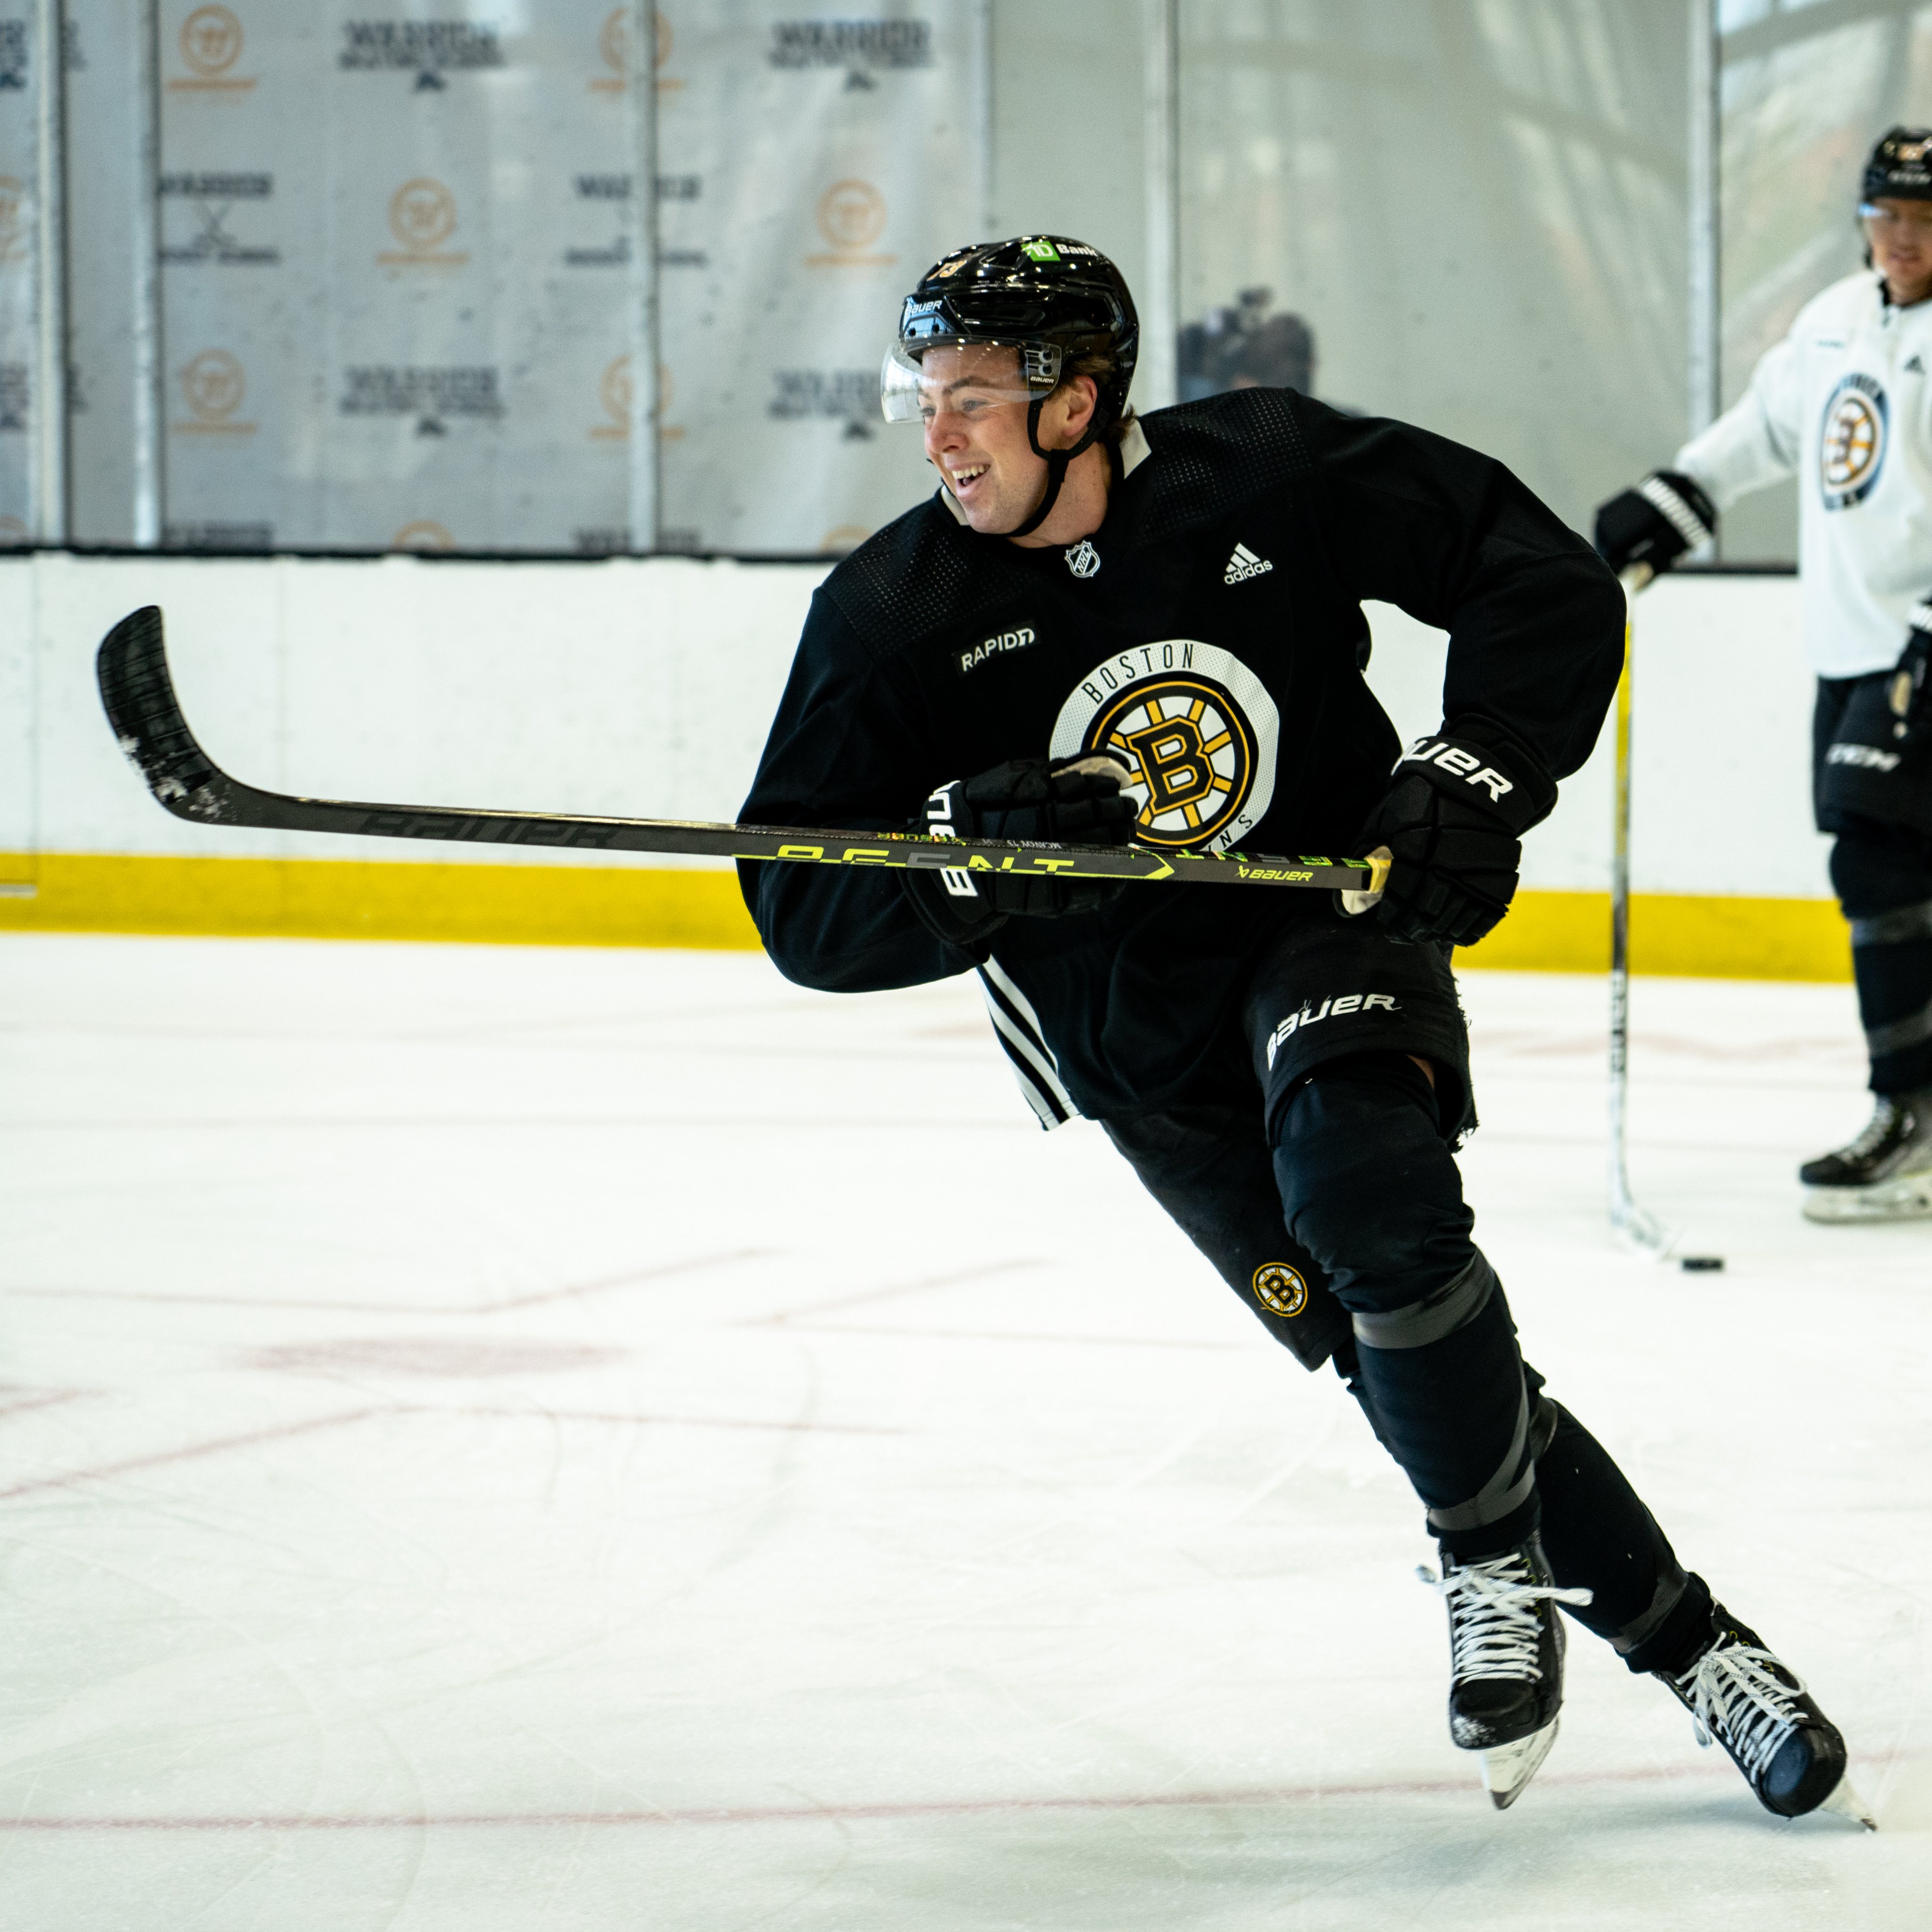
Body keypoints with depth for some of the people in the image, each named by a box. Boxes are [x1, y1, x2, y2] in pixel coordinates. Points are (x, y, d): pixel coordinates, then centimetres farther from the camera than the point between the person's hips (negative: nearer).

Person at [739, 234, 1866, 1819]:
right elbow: (802, 910, -12)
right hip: (1135, 1030, 2)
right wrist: (964, 845, -30)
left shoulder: (1276, 476, -13)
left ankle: (1501, 1571, -10)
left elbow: (1546, 583, -6)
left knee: (1366, 1190, -32)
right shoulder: (894, 616, -10)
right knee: (1398, 1352, -2)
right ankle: (1680, 1637, 12)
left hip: (1333, 928, -2)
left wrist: (1472, 781, -19)